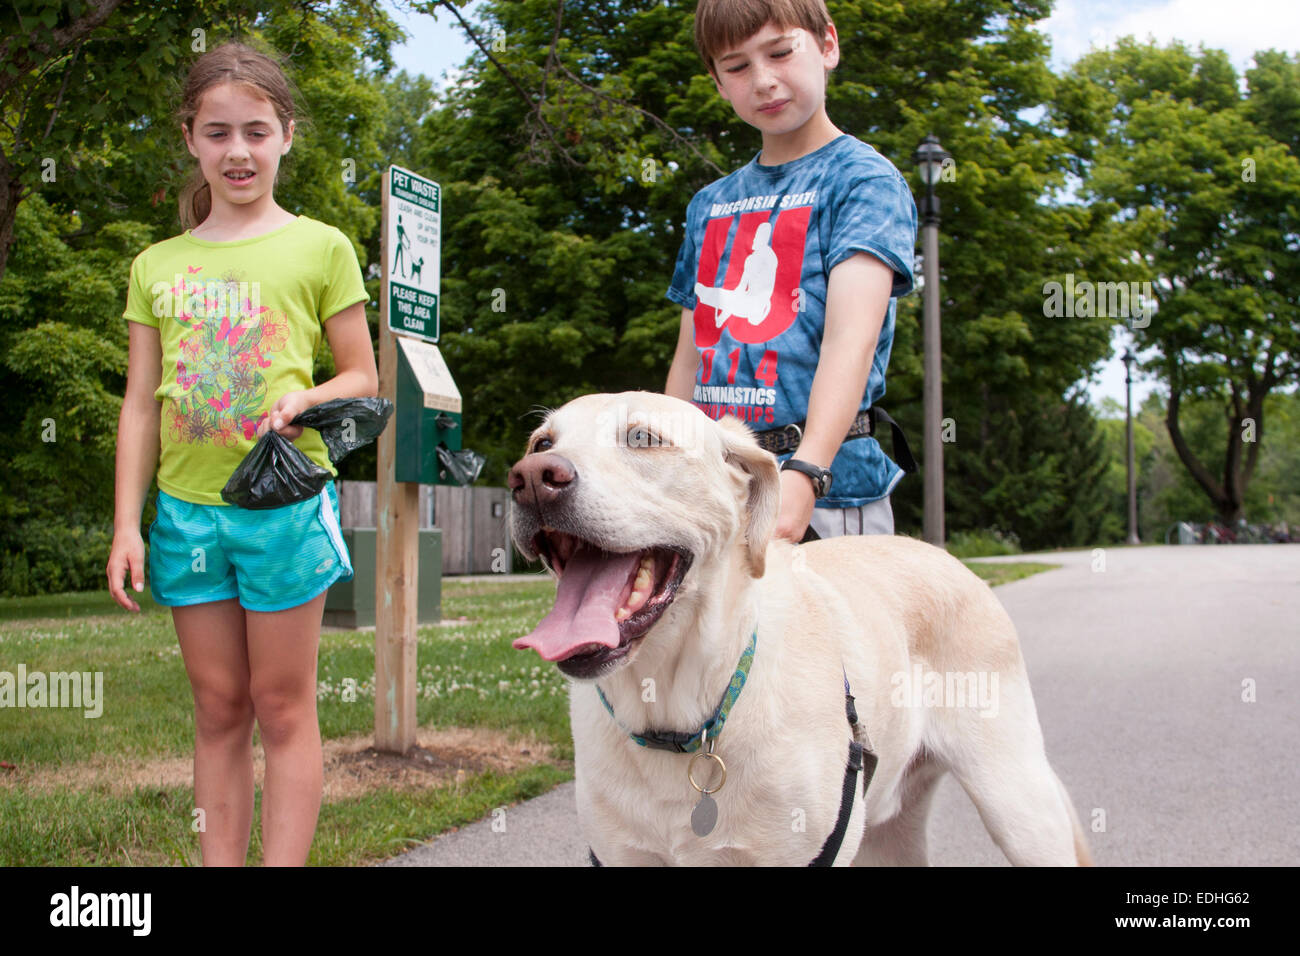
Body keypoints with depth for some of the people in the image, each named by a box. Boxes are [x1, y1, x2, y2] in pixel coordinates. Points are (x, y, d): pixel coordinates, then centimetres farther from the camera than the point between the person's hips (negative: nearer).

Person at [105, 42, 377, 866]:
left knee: (282, 706, 3)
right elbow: (141, 405, 9)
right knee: (219, 708, 10)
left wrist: (302, 398, -18)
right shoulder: (157, 265, 9)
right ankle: (220, 863, 17)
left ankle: (284, 864, 9)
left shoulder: (320, 248, 1)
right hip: (187, 507, 3)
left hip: (285, 500, -3)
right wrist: (127, 523, 2)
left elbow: (363, 378, 3)